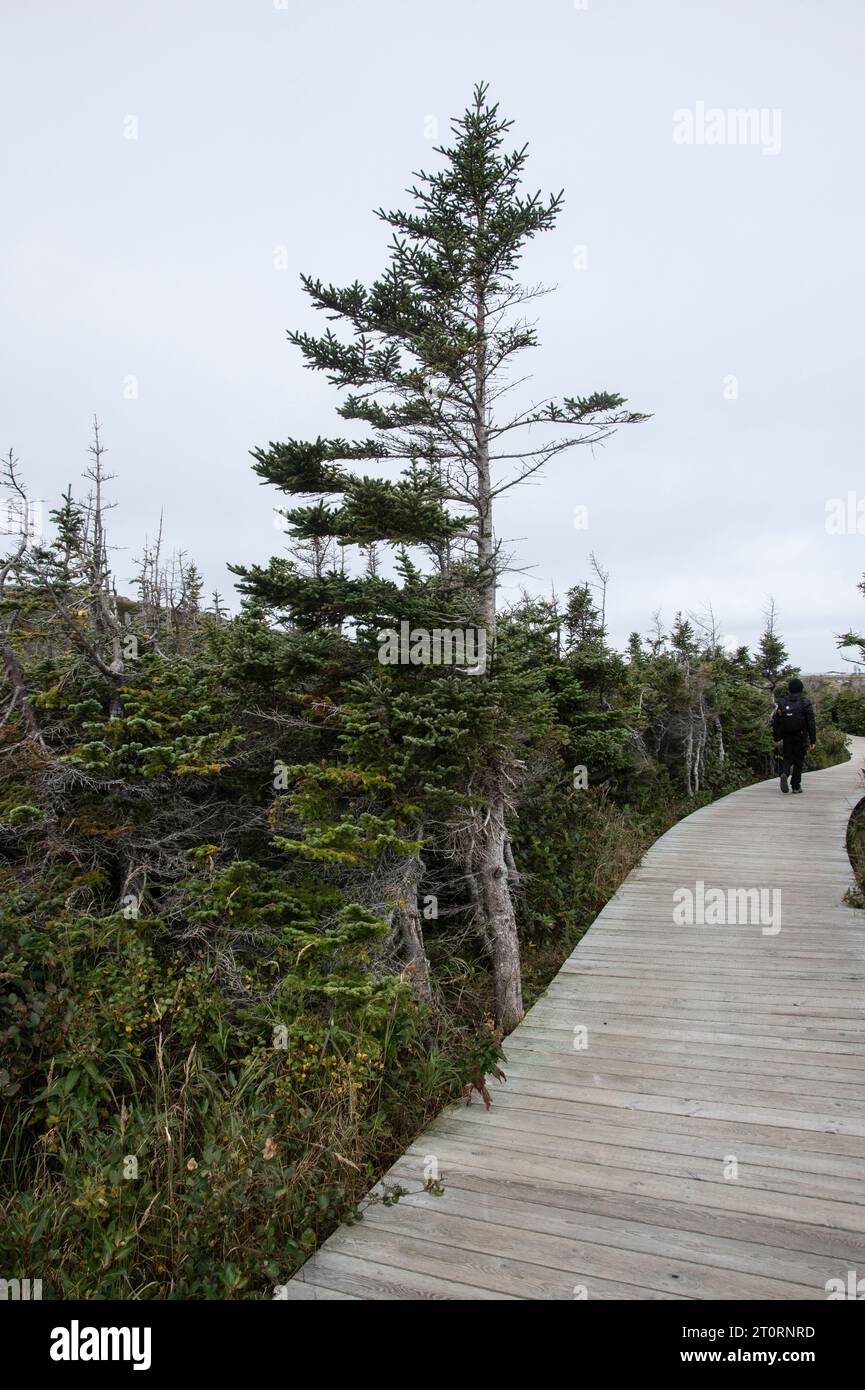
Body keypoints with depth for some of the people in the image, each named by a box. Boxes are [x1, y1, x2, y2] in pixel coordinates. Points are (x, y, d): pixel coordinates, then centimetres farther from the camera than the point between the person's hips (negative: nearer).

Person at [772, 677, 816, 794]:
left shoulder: (782, 702, 3)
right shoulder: (805, 703, -5)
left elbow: (775, 721, 4)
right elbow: (811, 723, -7)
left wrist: (776, 738, 10)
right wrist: (812, 740, -3)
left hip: (786, 737, 2)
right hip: (801, 737, -2)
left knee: (787, 758, 12)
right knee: (798, 760, 7)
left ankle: (784, 774, -18)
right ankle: (795, 786, 8)